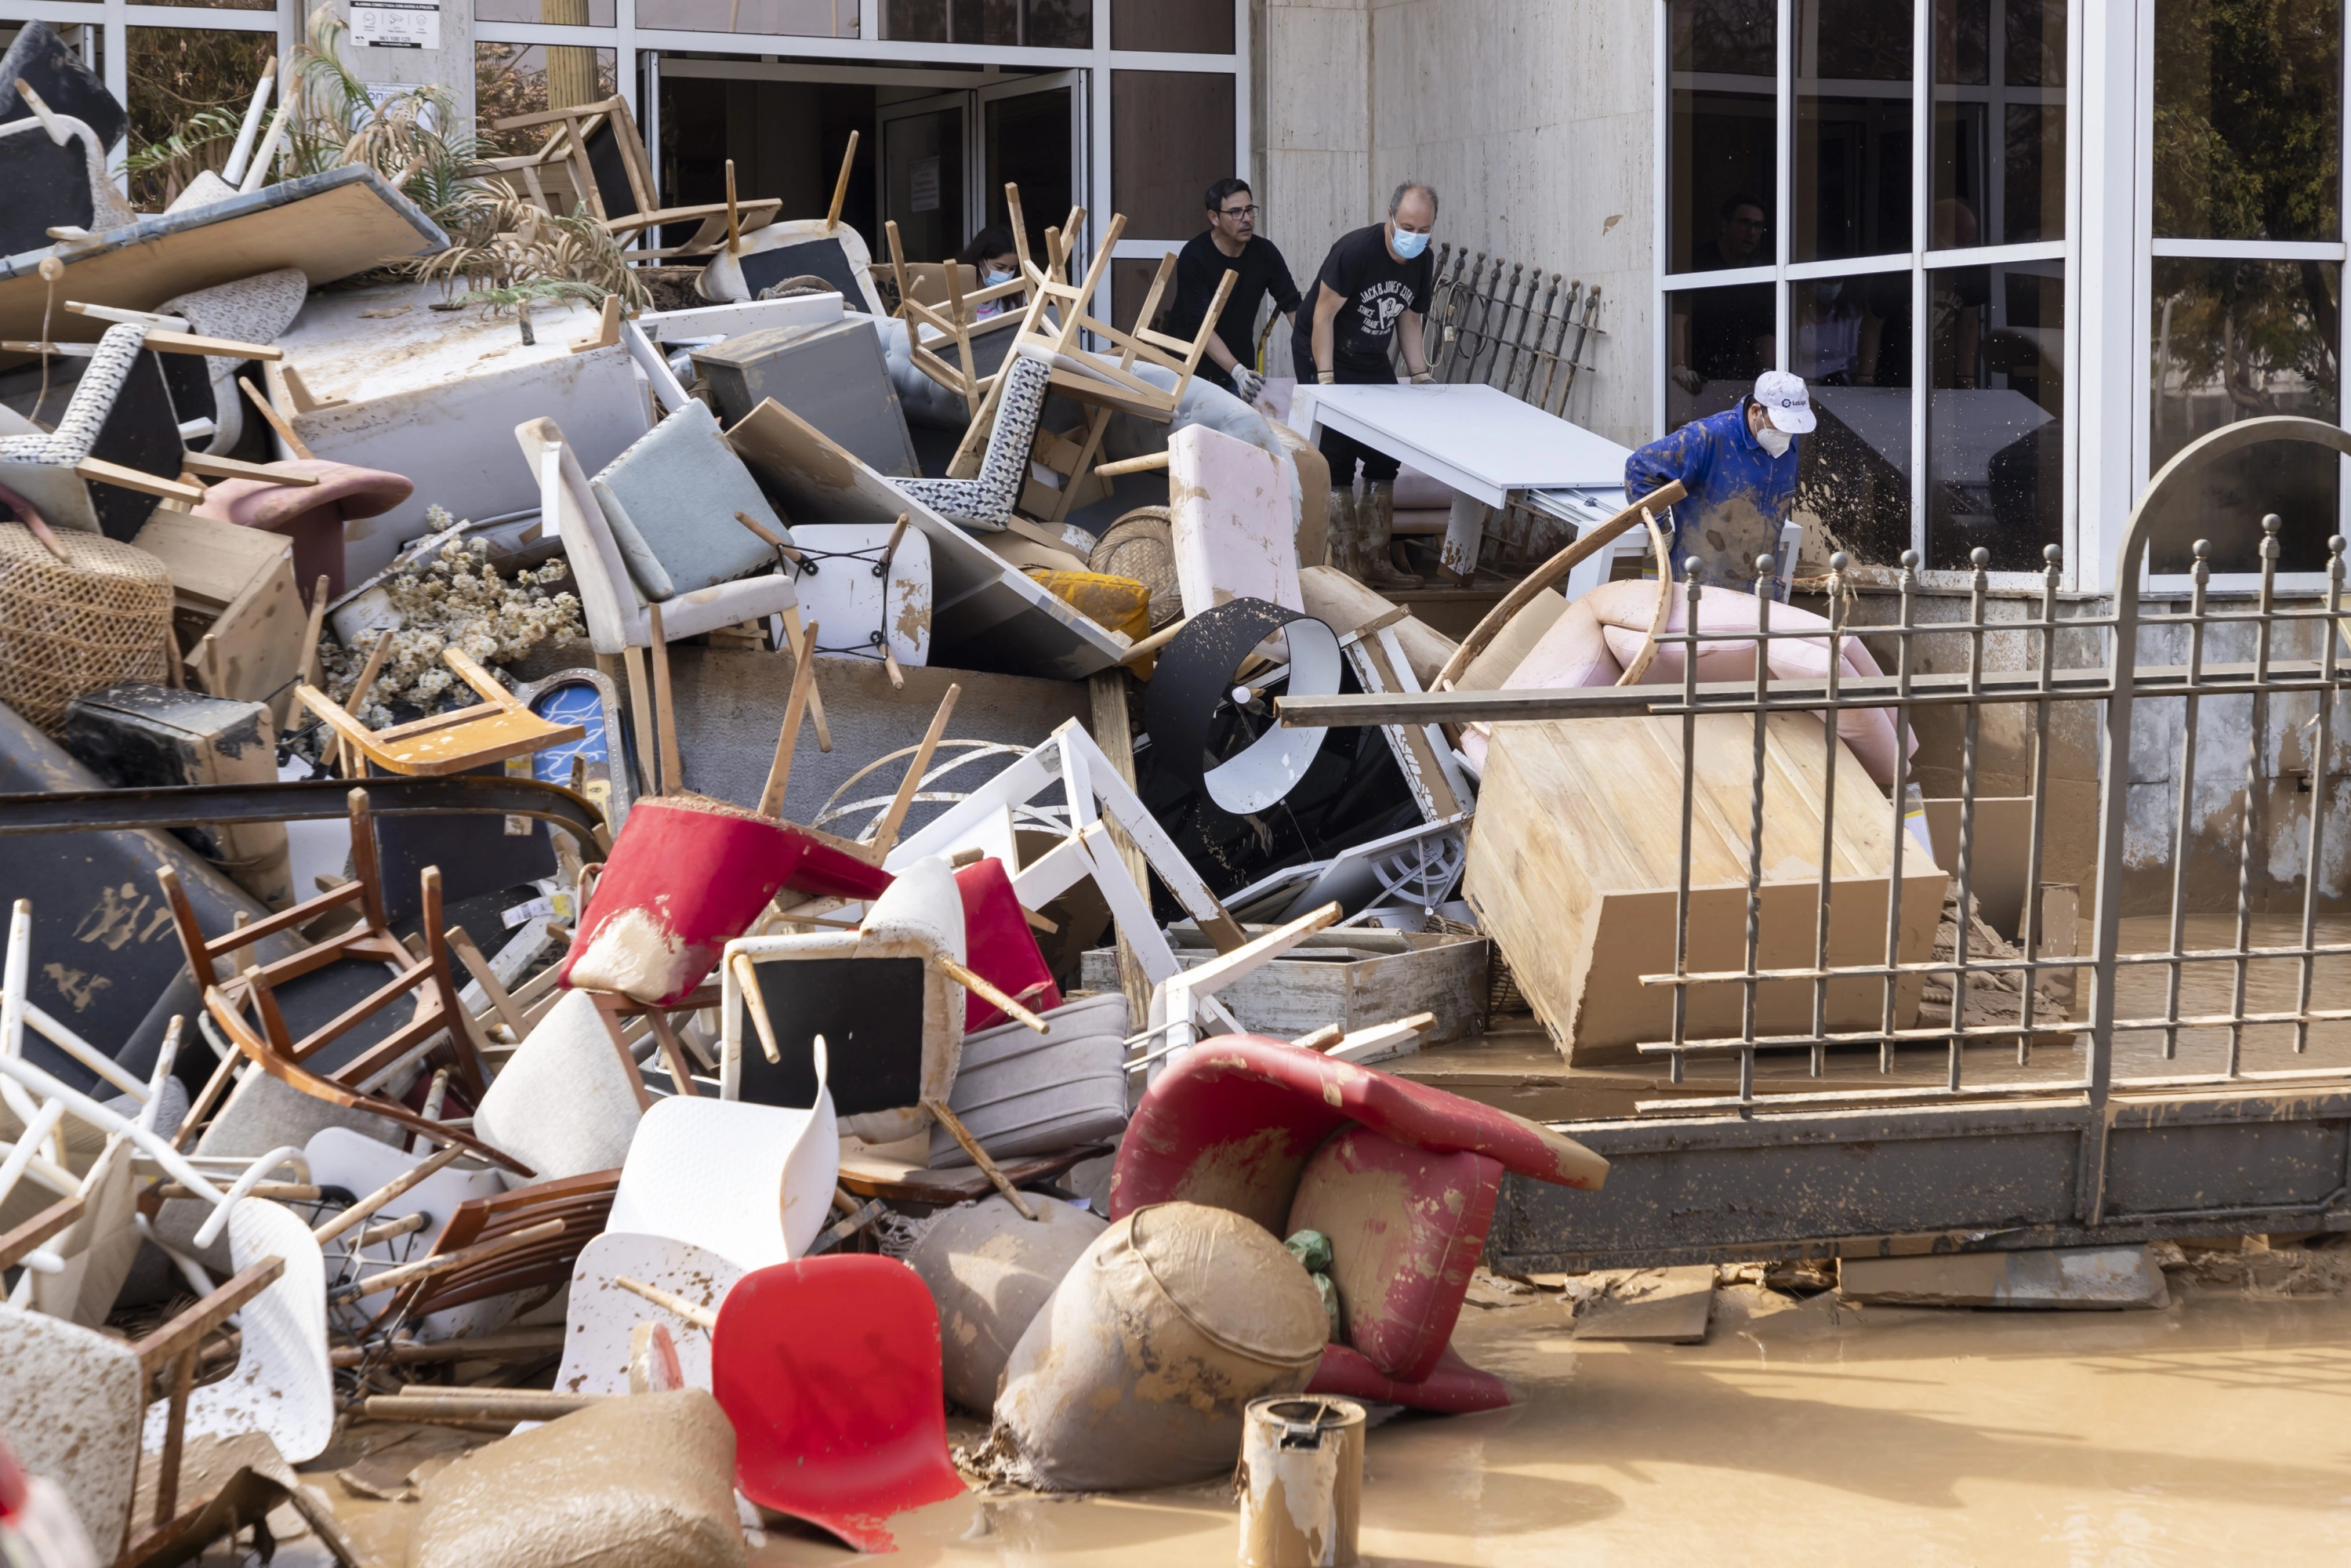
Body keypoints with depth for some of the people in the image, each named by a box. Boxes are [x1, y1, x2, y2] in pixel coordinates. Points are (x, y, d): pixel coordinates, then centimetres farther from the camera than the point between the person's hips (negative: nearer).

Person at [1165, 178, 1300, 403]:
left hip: (1240, 360, 4)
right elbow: (1200, 325, -25)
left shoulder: (1264, 252, -6)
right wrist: (1237, 371, -37)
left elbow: (1292, 304, -2)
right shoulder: (1193, 257, -20)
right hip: (1193, 367, -4)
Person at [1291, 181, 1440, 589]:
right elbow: (1323, 314, -21)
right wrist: (1326, 381, -24)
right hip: (1325, 357, -7)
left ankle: (1374, 561, 13)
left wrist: (1421, 377, 1)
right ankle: (1347, 565, -6)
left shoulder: (1423, 263, -4)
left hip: (1373, 363, 7)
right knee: (1337, 461, -10)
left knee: (1385, 459, 5)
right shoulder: (1355, 250, -25)